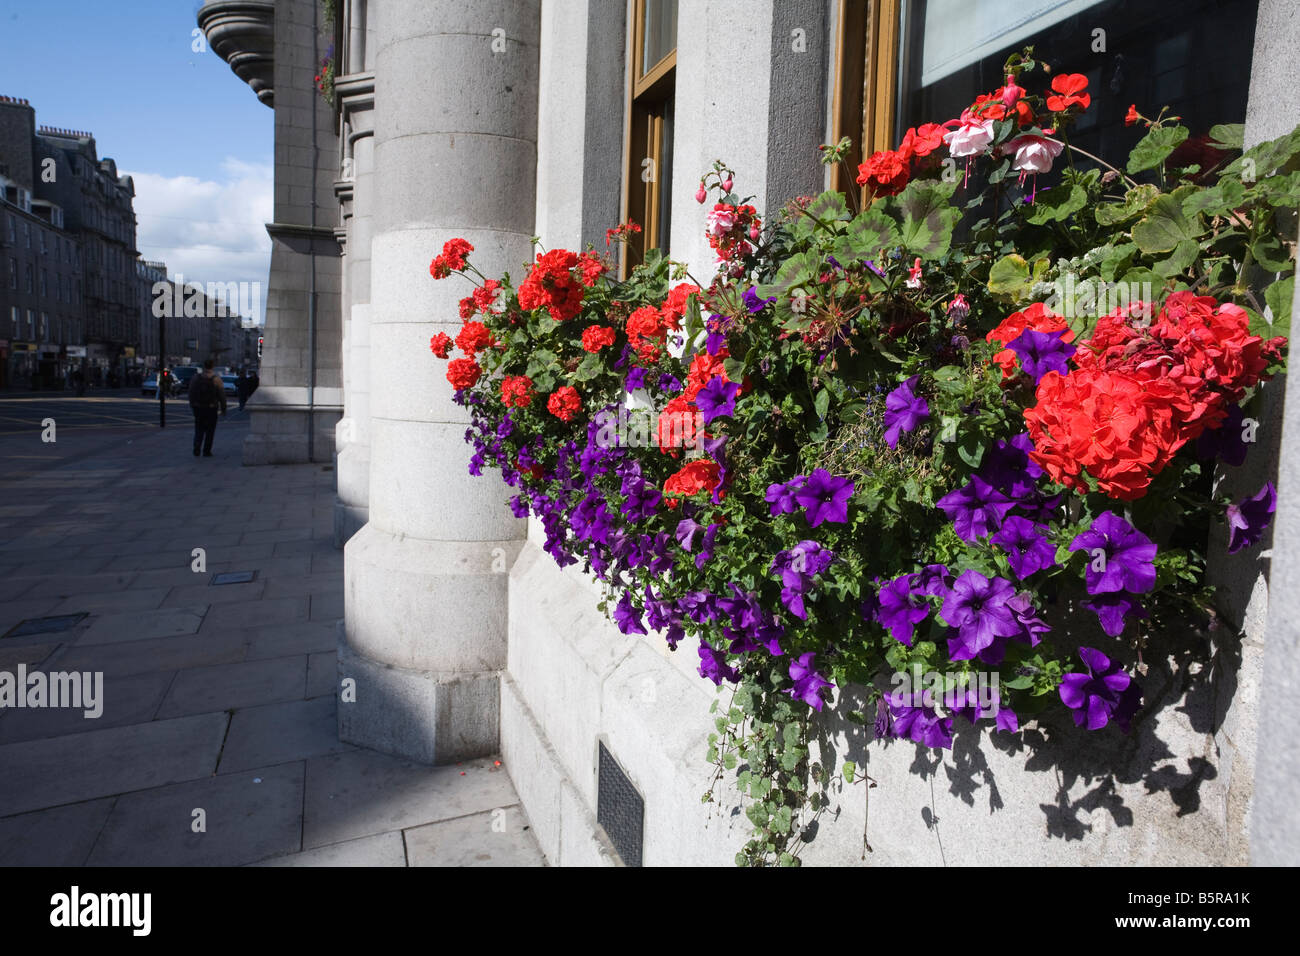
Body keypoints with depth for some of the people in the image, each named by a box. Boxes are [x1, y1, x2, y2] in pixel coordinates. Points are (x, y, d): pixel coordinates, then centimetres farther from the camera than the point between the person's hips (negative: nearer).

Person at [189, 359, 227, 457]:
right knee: (210, 430, 7)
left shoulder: (195, 378, 1)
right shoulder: (216, 379, -8)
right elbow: (222, 395, -7)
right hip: (211, 408, -2)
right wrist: (223, 408, 2)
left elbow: (191, 393, 7)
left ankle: (196, 449, -3)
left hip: (198, 408, 2)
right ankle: (206, 452, 8)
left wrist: (192, 406, 18)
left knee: (199, 429, 13)